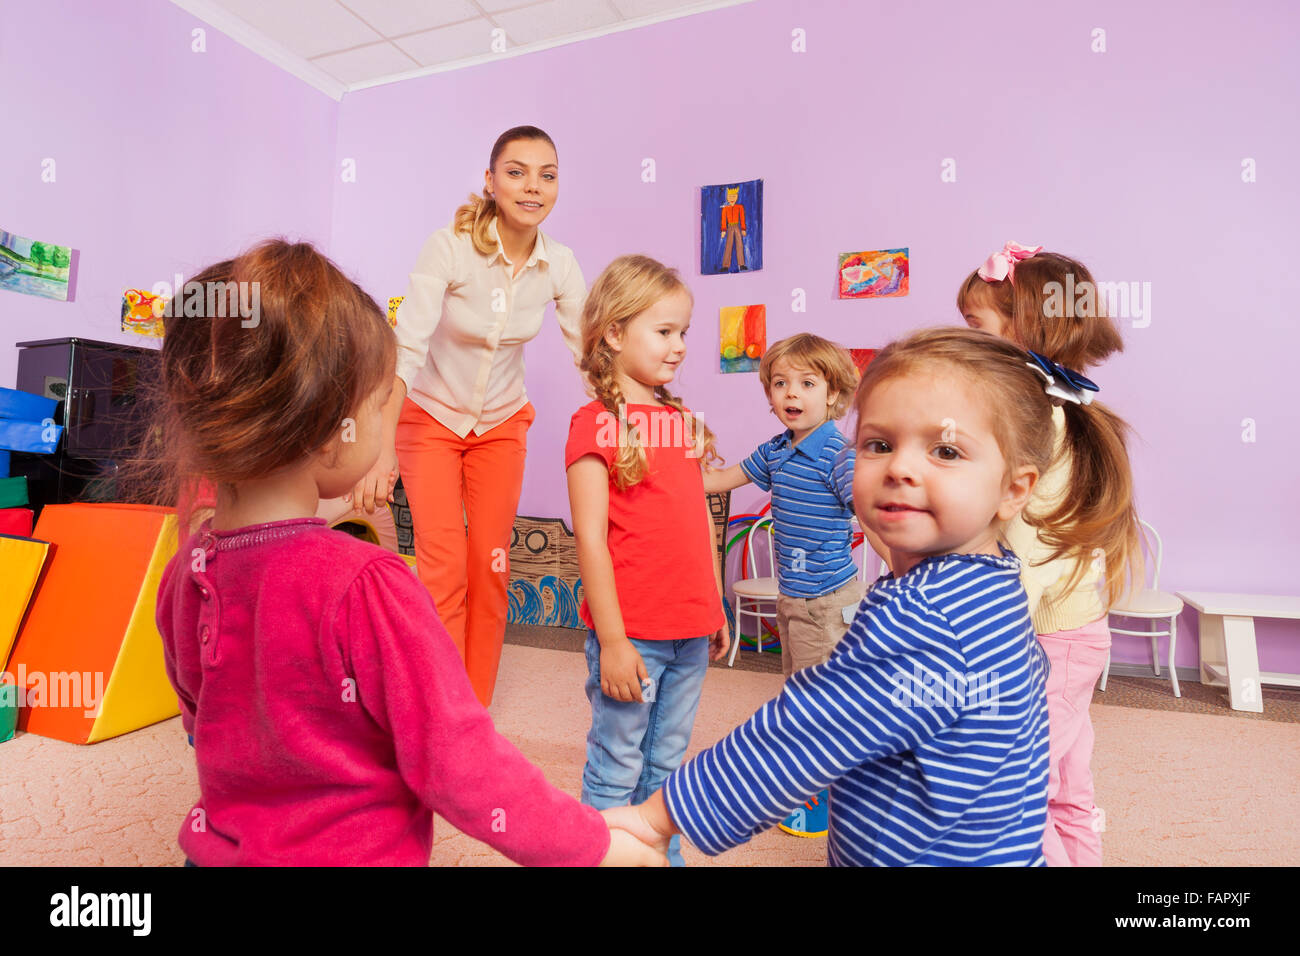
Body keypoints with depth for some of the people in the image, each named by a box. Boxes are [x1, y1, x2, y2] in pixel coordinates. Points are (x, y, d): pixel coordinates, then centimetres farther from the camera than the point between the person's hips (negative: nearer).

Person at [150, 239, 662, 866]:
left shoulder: (184, 572, -7)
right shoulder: (364, 587, -31)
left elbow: (202, 718, 8)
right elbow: (460, 772, -27)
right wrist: (599, 846, -16)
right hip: (350, 854, -7)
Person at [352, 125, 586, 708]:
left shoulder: (559, 265, -11)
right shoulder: (449, 247, -22)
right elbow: (406, 349, -29)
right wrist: (382, 447, -38)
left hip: (501, 424, 3)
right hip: (431, 418, -3)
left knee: (490, 565, 2)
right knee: (443, 566, -9)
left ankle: (475, 709, 18)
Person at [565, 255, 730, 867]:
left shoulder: (683, 420, 9)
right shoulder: (597, 422, -10)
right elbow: (590, 539, -13)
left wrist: (715, 609, 16)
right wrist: (612, 640, -13)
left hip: (690, 633, 6)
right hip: (632, 633, -6)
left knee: (667, 765, 20)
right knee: (616, 772, 9)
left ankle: (665, 854, 37)